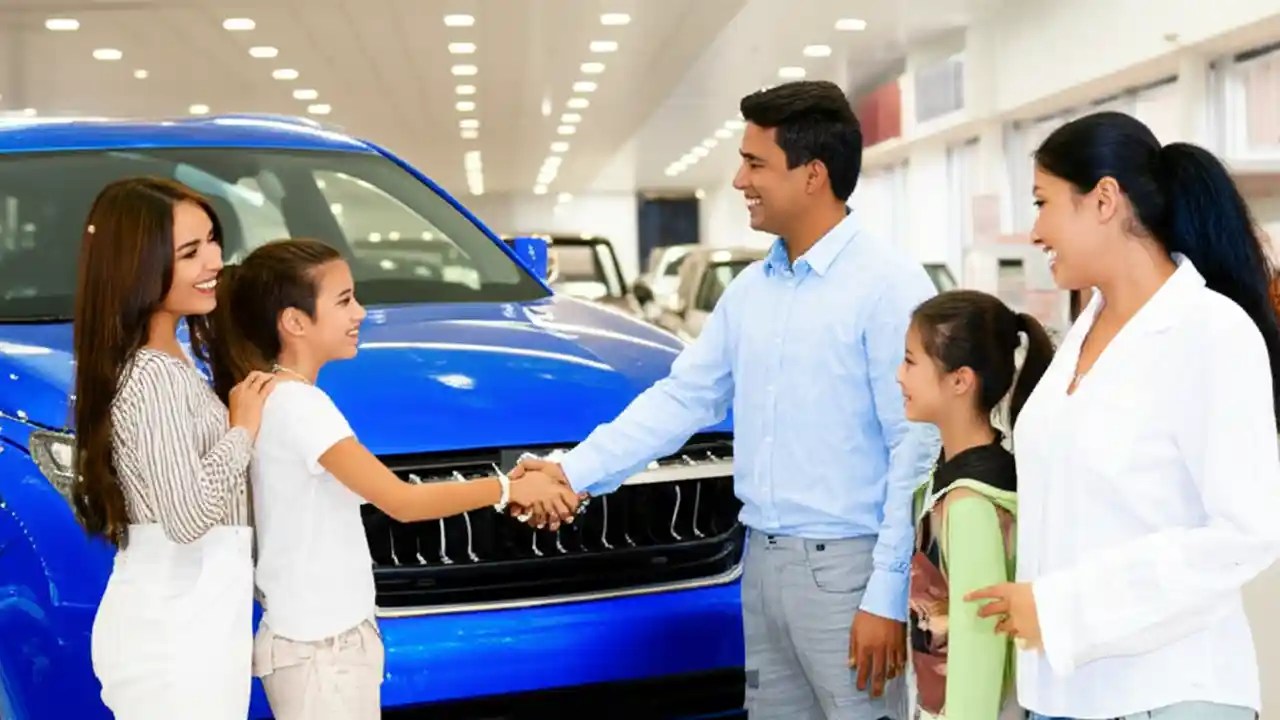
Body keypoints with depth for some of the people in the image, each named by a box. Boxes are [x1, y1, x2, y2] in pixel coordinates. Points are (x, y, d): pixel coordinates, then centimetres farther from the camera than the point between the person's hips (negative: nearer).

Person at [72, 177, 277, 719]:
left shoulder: (167, 362, 11)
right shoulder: (152, 378, -19)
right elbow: (188, 514, -24)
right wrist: (242, 427, -12)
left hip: (174, 616, 10)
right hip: (176, 626, -10)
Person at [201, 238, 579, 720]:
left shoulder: (277, 395, 9)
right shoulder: (298, 406, -20)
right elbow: (401, 502, -22)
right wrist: (508, 489, -14)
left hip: (325, 635, 9)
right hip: (320, 647, -9)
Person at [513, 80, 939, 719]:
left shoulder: (886, 285, -13)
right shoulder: (749, 289, 10)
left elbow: (917, 448, -16)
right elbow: (682, 398, 12)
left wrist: (888, 594, -18)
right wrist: (577, 470, 2)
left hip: (844, 568, -7)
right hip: (762, 562, 7)